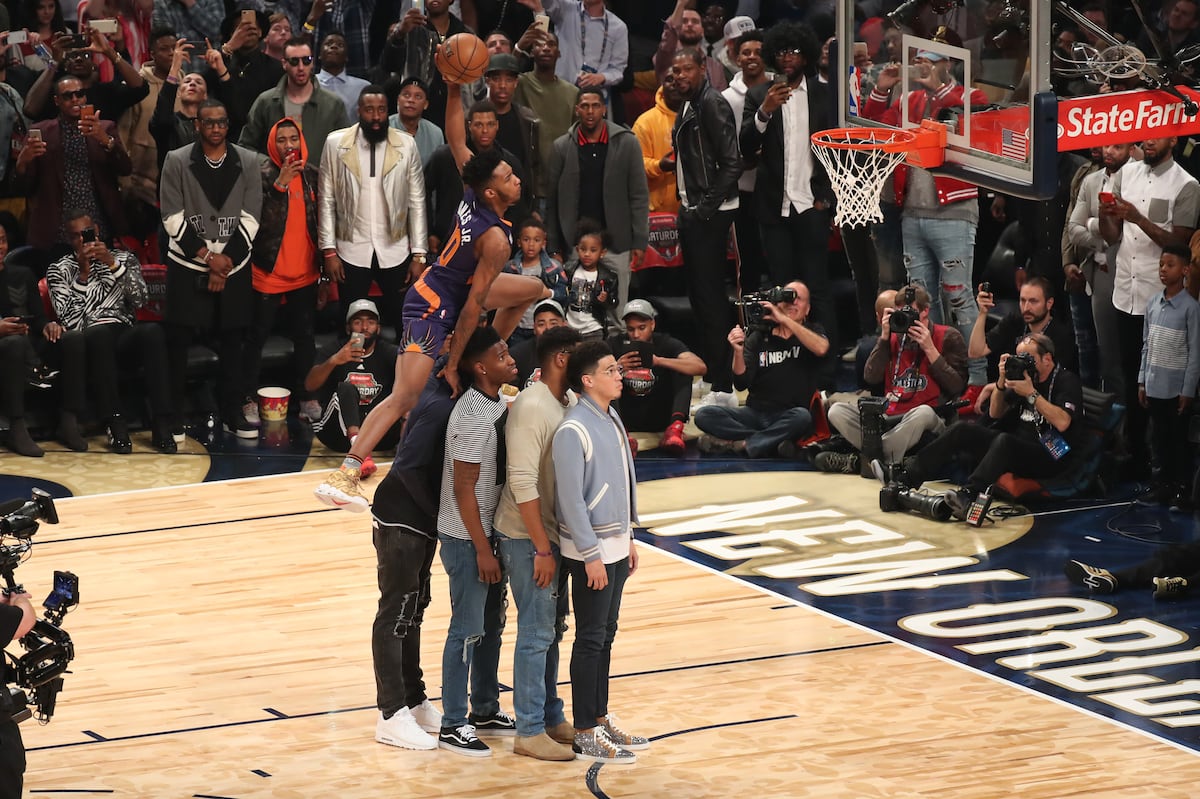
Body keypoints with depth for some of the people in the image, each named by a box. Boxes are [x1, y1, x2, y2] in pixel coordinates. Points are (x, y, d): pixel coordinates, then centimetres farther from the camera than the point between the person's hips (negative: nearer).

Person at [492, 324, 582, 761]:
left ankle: (551, 718, 27)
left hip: (553, 535, 9)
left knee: (551, 629, 16)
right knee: (536, 633, -3)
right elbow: (523, 483, -23)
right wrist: (542, 549, -21)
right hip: (528, 539, -9)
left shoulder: (569, 402, 8)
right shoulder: (531, 408, -20)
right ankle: (530, 732, 4)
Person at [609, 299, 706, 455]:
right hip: (627, 419, 1)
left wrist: (659, 361, -34)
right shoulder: (616, 345, -1)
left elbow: (700, 367, -24)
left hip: (660, 418, -1)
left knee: (683, 367, -18)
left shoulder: (666, 344, -6)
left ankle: (675, 426, -38)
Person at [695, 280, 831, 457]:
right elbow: (741, 384, 0)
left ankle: (739, 444, -26)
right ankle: (775, 441, -27)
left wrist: (785, 319, -20)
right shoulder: (759, 337, 9)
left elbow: (821, 349, -19)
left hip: (787, 416, -2)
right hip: (755, 413, 2)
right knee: (704, 415, -21)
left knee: (802, 417, -39)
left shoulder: (812, 331, 7)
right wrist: (738, 351, -18)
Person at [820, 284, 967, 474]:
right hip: (888, 418, 4)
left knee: (923, 413, -40)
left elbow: (956, 387, -5)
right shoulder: (893, 336, 16)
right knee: (837, 411, -15)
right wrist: (884, 337, 0)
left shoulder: (948, 337, 5)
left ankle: (857, 461, -30)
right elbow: (871, 378, 5)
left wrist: (929, 349, -9)